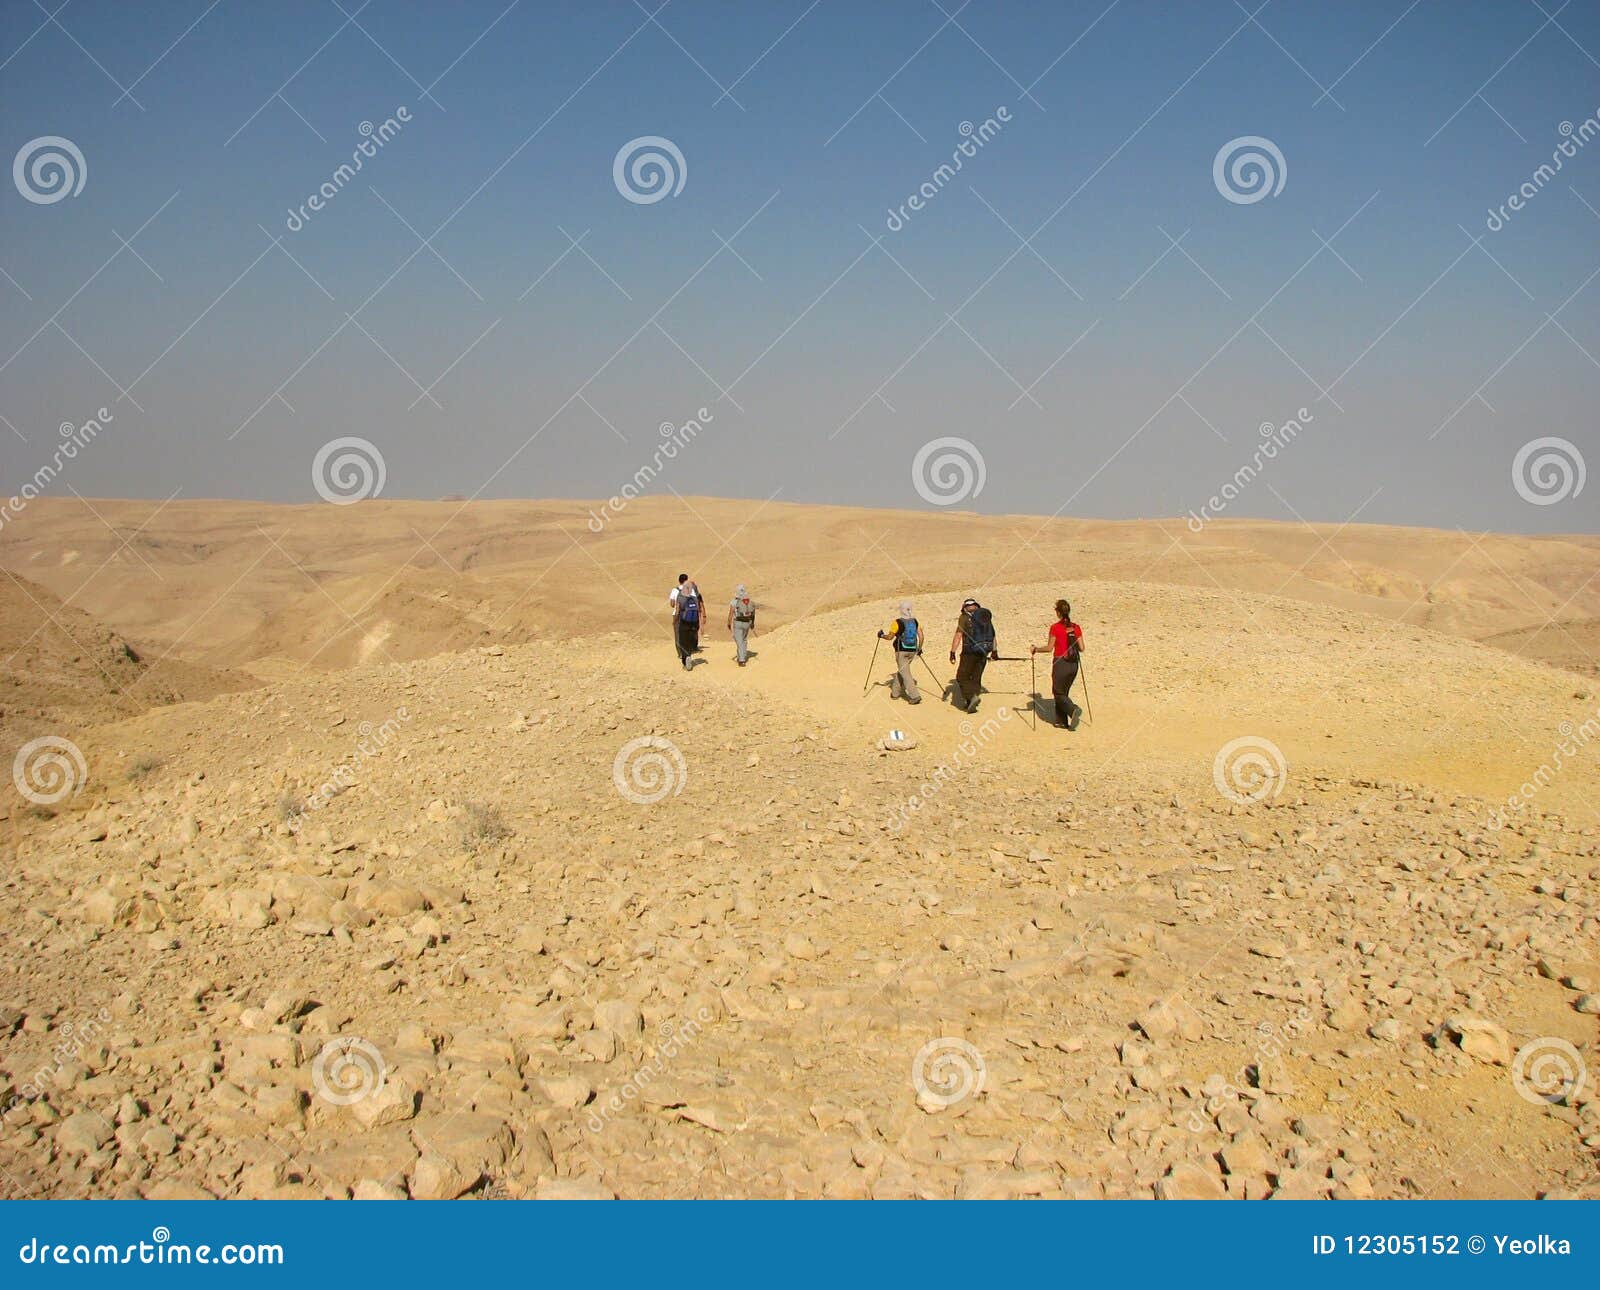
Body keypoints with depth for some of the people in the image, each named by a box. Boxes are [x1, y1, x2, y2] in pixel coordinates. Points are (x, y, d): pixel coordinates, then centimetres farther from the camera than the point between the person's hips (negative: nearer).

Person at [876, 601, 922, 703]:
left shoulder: (897, 623, -12)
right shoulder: (915, 621, 3)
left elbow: (890, 637, -10)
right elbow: (921, 636, 2)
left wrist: (881, 635, 9)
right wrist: (919, 648, 15)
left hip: (901, 651, -6)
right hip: (912, 651, 6)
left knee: (905, 674, -4)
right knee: (901, 670, 22)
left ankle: (915, 696, -13)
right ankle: (895, 692, 31)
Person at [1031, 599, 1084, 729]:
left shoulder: (1055, 627, -13)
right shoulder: (1076, 628, 1)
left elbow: (1050, 648, -11)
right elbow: (1081, 649, 2)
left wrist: (1036, 649, 5)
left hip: (1060, 664, -5)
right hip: (1073, 664, 5)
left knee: (1058, 693, 9)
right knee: (1063, 692, 20)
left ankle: (1073, 710, -16)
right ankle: (1061, 721, 21)